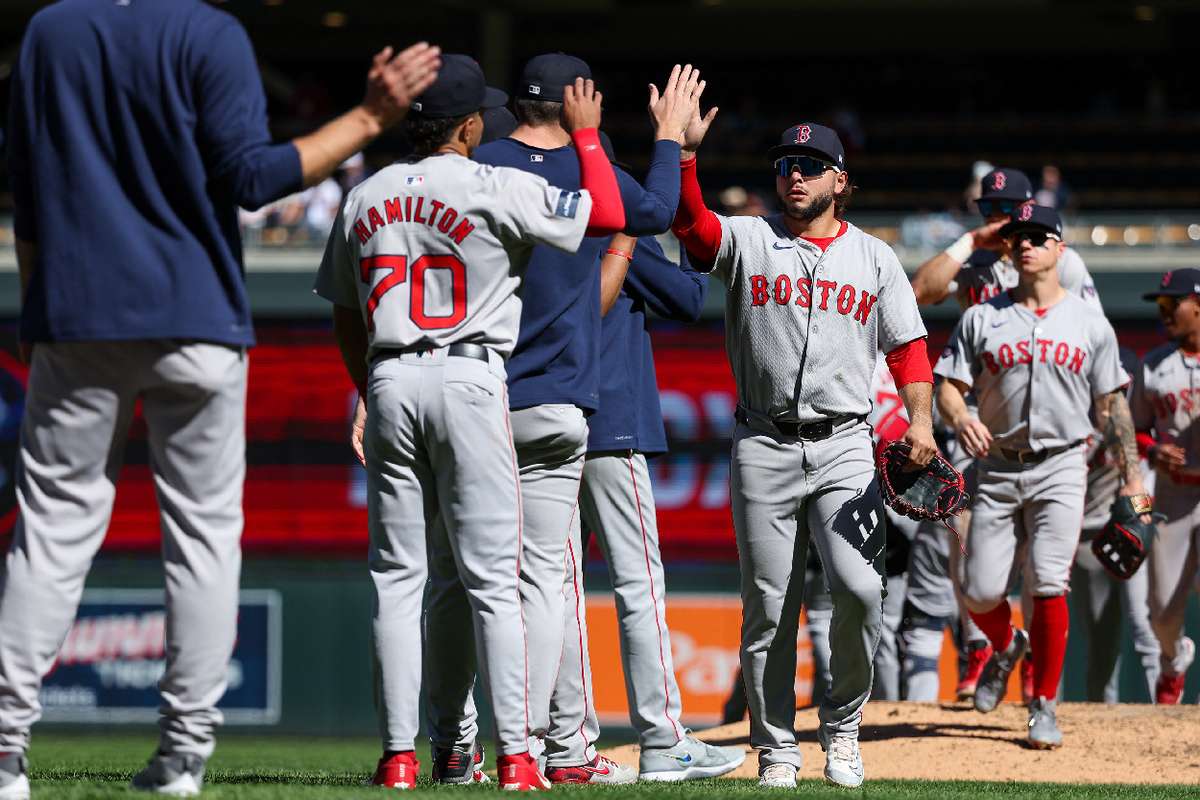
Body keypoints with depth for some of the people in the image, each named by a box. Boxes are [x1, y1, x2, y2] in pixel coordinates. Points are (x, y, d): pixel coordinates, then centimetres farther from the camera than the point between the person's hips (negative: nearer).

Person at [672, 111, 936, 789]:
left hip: (844, 447, 0)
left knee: (859, 588, -15)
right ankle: (777, 748, 10)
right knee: (769, 605, 1)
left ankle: (842, 727, 4)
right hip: (764, 448, 0)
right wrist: (686, 151, -27)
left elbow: (908, 346, 10)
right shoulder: (746, 241, 7)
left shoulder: (874, 257, 12)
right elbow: (689, 221, -12)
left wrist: (920, 418, -6)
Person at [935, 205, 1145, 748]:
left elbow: (1113, 404, 8)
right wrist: (960, 419, -22)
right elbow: (948, 387, 2)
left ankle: (1043, 708, -1)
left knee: (1048, 587, -13)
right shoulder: (981, 319, 6)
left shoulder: (1090, 324, 6)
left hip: (1060, 469, -1)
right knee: (981, 593, -4)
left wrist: (1131, 477, 3)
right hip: (997, 471, 1)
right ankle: (1007, 647, 31)